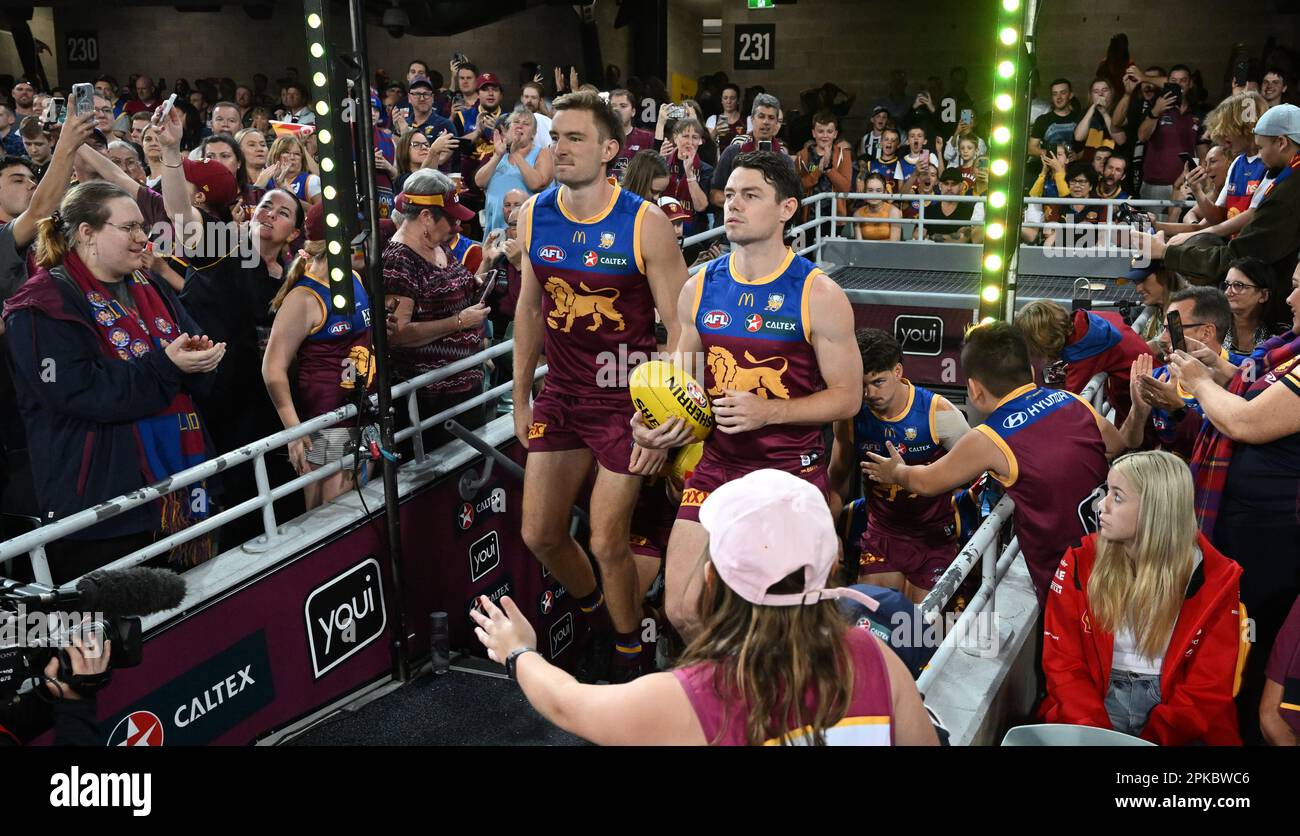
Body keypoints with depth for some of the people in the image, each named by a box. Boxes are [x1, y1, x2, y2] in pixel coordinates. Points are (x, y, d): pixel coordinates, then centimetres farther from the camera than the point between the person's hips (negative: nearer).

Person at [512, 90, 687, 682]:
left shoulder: (646, 224, -15)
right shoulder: (533, 216, 0)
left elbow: (680, 327, -12)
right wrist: (520, 399, 11)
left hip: (627, 398, -5)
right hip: (561, 394, 5)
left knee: (607, 543, 1)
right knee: (538, 534, 10)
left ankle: (629, 655, 28)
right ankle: (596, 613, 41)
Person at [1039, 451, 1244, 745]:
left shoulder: (1216, 579, -5)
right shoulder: (1081, 561, -3)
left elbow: (1208, 688, -5)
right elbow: (1063, 661, -3)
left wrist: (1151, 738, -18)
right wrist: (1095, 732, -18)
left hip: (1171, 704, 0)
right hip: (1099, 696, 0)